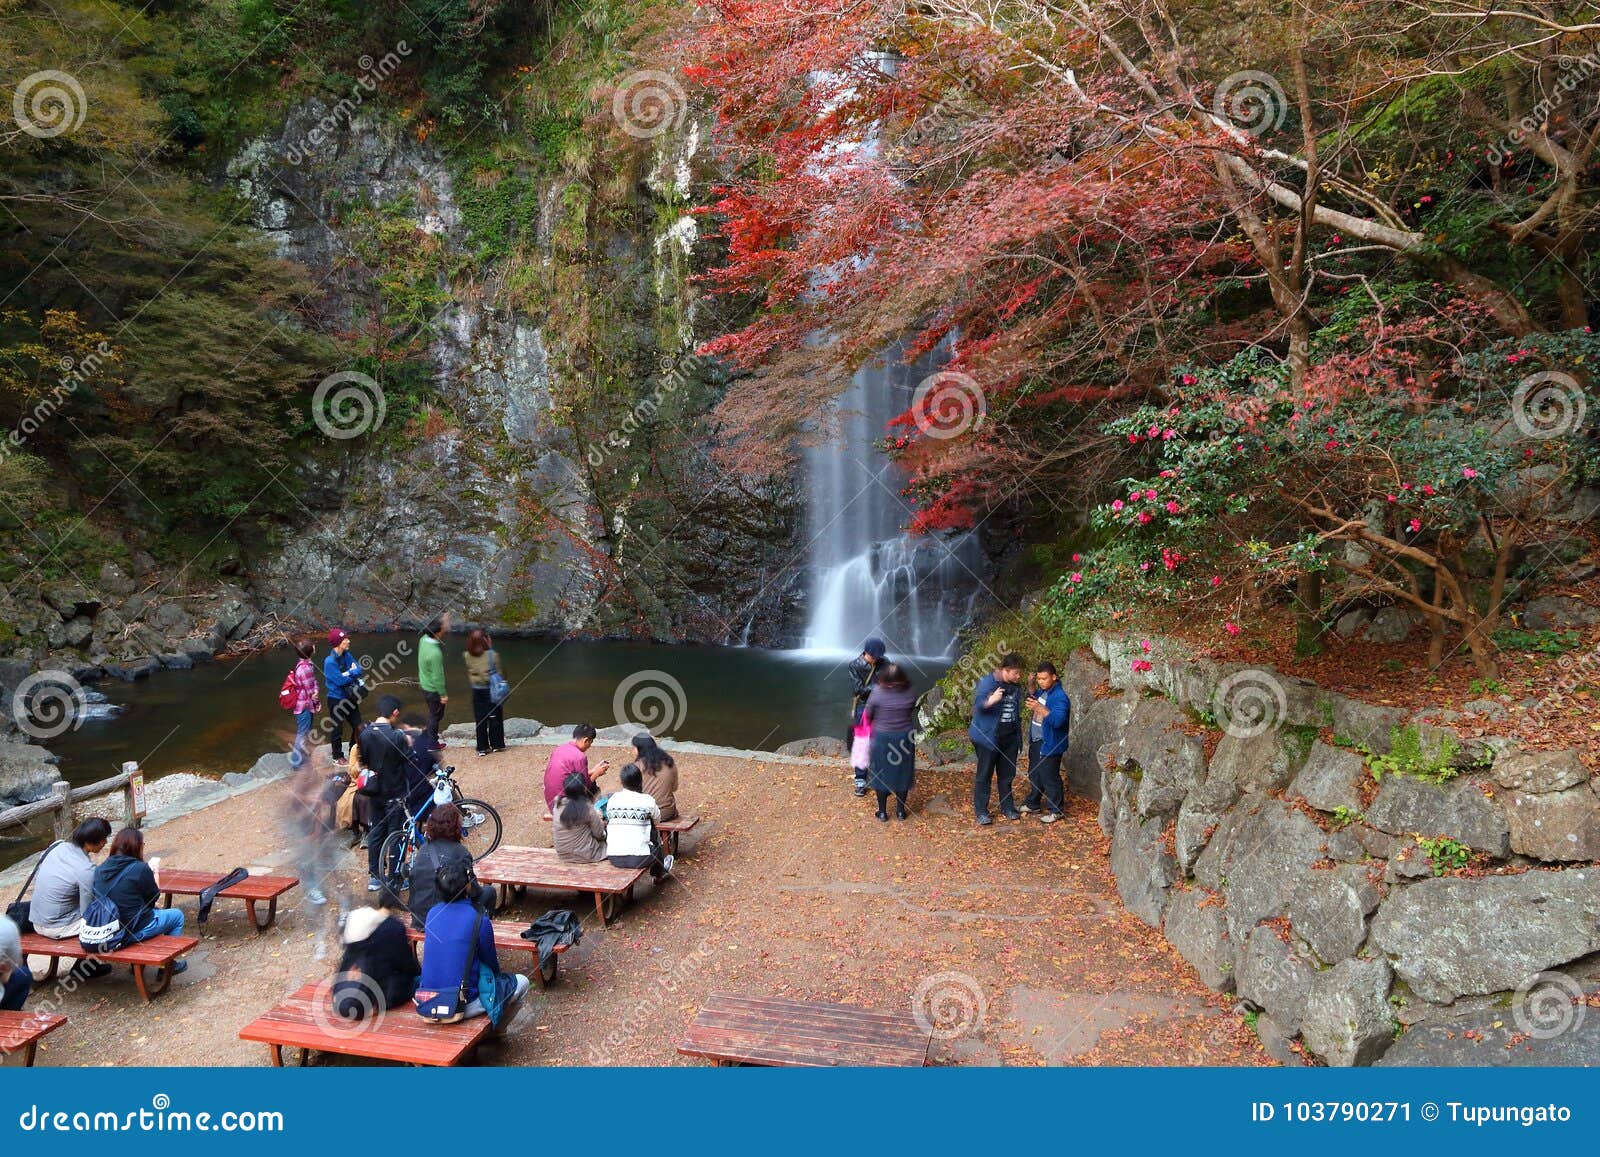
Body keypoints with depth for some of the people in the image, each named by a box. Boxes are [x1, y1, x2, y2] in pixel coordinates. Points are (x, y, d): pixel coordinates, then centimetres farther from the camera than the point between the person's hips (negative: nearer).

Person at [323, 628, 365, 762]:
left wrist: (347, 674, -24)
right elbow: (340, 680, -26)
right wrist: (353, 674, -11)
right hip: (336, 699, -7)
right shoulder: (330, 661, -23)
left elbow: (358, 669, -6)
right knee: (337, 729, 10)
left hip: (349, 698, 7)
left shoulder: (346, 655, -1)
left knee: (358, 726, 14)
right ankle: (338, 755, 27)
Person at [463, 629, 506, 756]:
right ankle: (497, 744, 20)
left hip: (477, 691, 3)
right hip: (491, 690, -3)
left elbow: (469, 674, 2)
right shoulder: (492, 655, -17)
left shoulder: (467, 656, -9)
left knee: (480, 720, 10)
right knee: (495, 717, 12)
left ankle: (482, 748, 16)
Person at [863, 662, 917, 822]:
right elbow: (912, 713, 3)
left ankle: (882, 812, 18)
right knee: (902, 772, 15)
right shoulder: (909, 694, -10)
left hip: (882, 739, -2)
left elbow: (868, 715, -4)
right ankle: (901, 810, 24)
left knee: (882, 773, 12)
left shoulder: (877, 693, -15)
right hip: (904, 738, 2)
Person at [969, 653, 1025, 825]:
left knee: (1007, 775, 14)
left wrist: (1019, 737, 19)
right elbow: (977, 702, -26)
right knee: (985, 775, 0)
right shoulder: (988, 682, -14)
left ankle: (1007, 808, 27)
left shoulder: (1016, 686, 8)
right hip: (988, 736, -6)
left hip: (1010, 737, 6)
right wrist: (990, 701, -48)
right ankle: (981, 811, 9)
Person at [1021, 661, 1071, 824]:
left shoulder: (1060, 696, -21)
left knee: (1049, 777, -1)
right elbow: (1030, 700, 22)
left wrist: (1040, 708, -35)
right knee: (1034, 774, 21)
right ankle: (1033, 804, 36)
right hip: (1036, 741, 9)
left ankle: (1056, 810, 12)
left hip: (1049, 744, -9)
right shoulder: (1041, 692, 6)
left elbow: (1058, 720, -30)